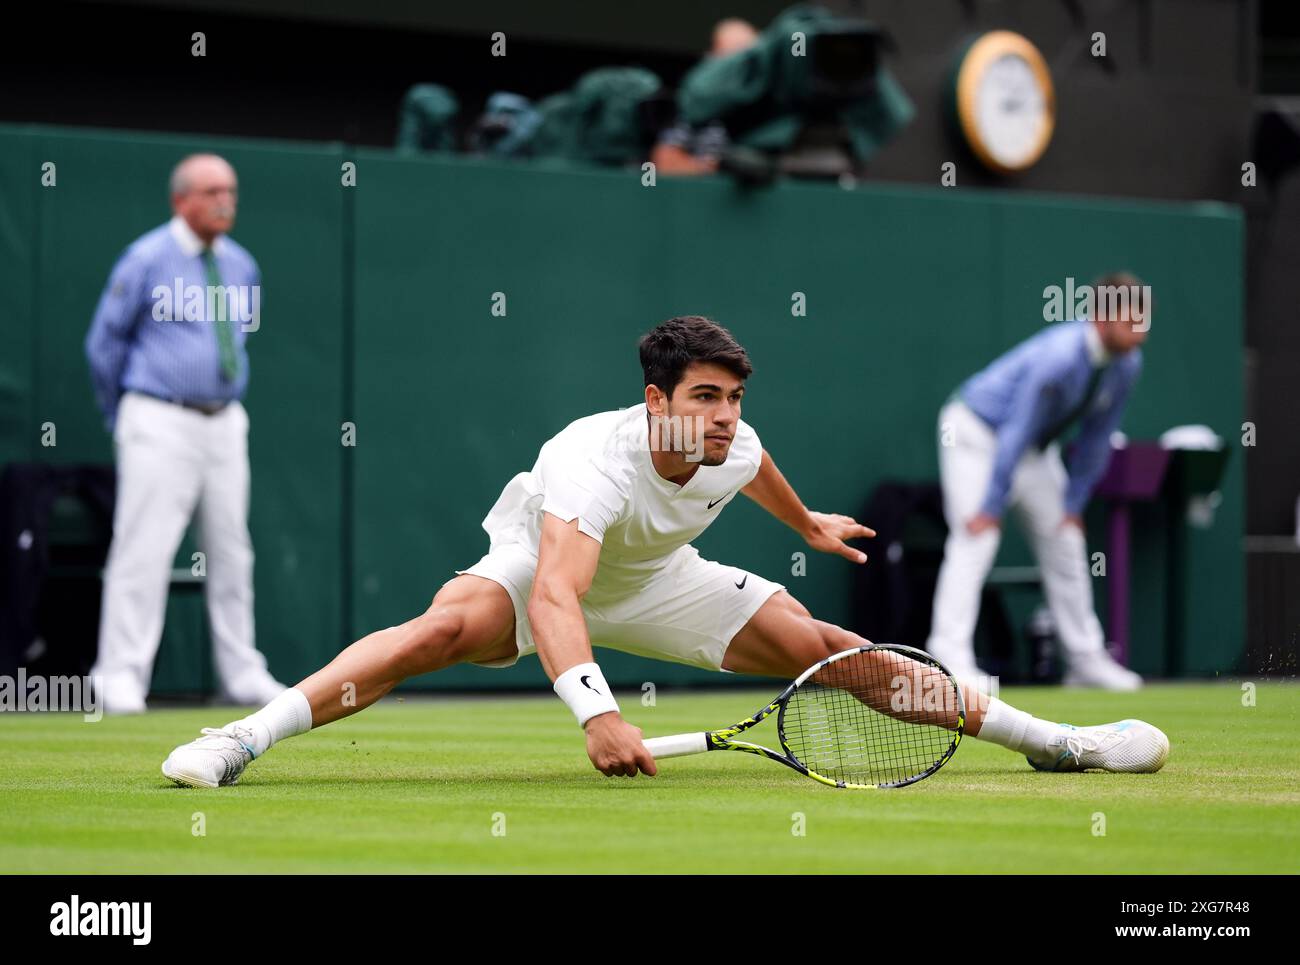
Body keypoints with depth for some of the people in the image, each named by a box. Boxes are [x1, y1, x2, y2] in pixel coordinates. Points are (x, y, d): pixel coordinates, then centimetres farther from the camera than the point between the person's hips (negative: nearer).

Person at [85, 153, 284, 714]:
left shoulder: (241, 266, 10)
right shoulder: (146, 260, -7)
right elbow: (104, 341, 0)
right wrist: (121, 416, 7)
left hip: (224, 423, 6)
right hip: (161, 424, -6)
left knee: (231, 551, 8)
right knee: (144, 547, -10)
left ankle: (242, 674, 15)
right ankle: (121, 677, -9)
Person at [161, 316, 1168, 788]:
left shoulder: (734, 447, -21)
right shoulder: (594, 460, -41)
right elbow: (552, 598, -55)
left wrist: (809, 523, 30)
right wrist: (596, 712, -70)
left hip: (657, 583, 5)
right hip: (544, 567, -5)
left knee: (825, 648, -7)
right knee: (447, 627, -38)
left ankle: (1052, 739, 1)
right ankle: (244, 737, -36)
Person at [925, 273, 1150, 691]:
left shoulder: (1126, 364, -10)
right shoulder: (1059, 358, -35)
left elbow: (1095, 439, 1)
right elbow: (1016, 432, -32)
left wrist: (1074, 504, 0)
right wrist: (991, 507, -28)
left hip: (1033, 448, 8)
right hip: (977, 431, -8)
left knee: (1065, 542, 7)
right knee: (976, 540, -19)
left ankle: (1085, 660, 13)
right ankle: (950, 657, -23)